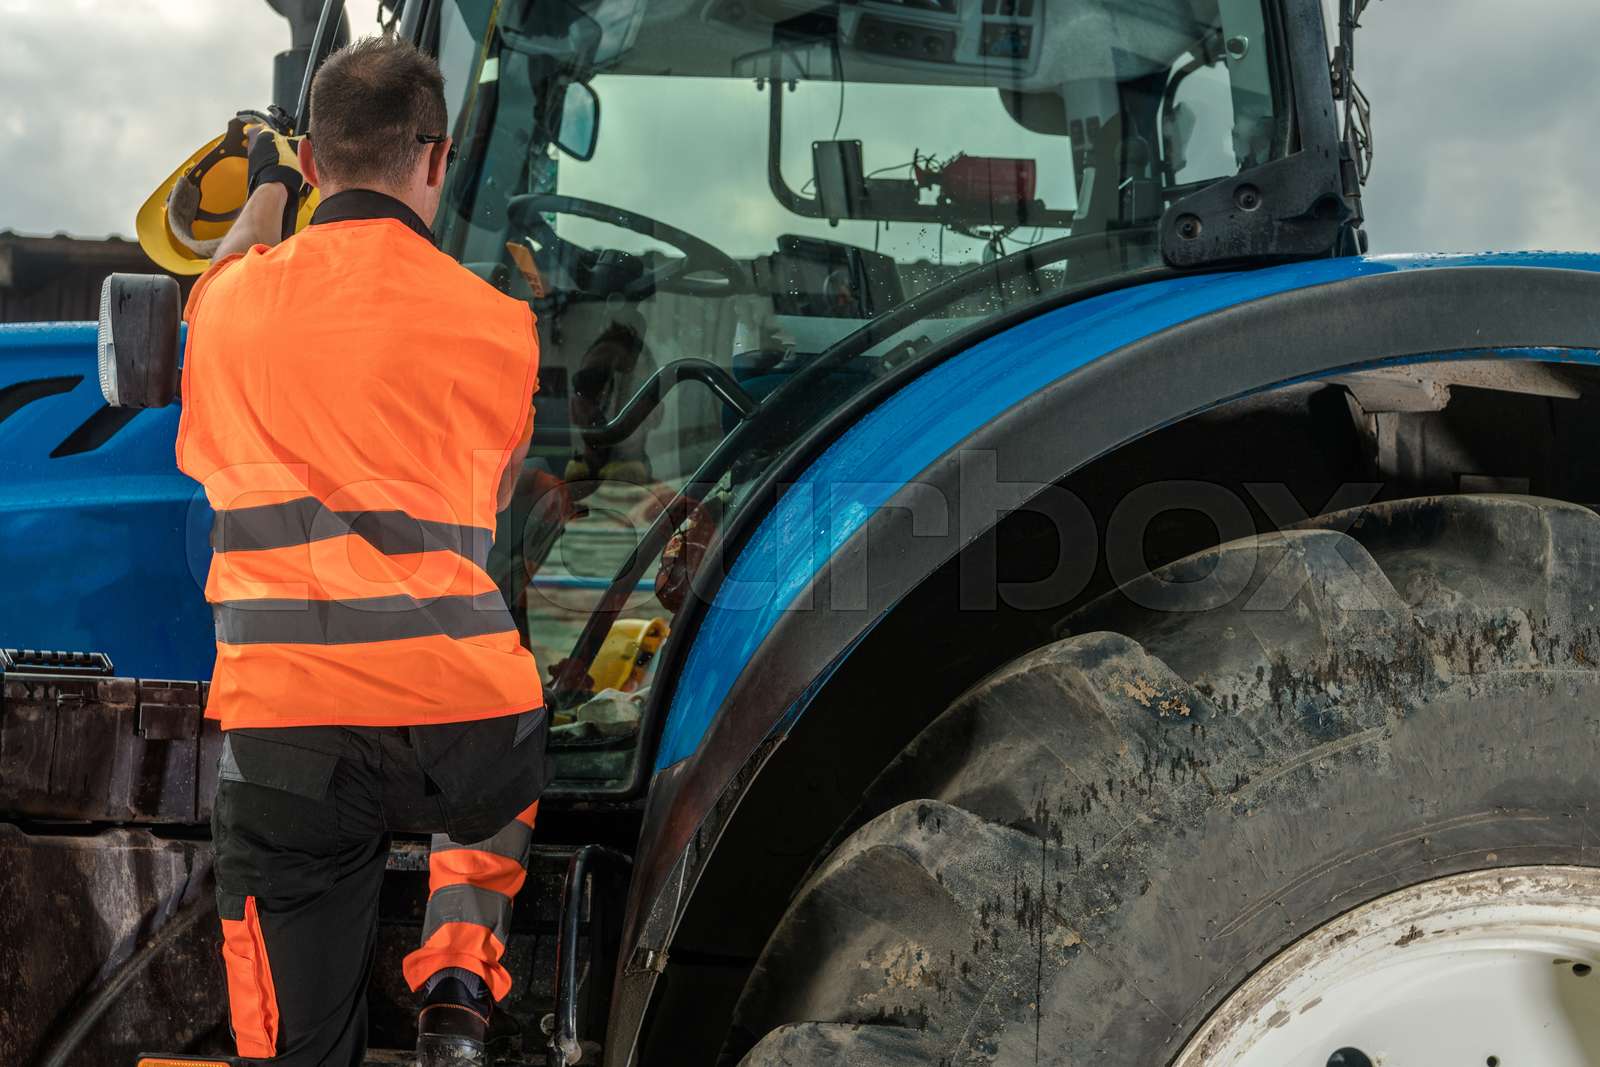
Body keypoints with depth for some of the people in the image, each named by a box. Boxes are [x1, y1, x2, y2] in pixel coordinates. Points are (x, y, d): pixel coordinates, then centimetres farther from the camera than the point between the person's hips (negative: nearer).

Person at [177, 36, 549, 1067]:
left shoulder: (231, 298, 7)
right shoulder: (500, 325, 3)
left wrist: (269, 190, 53)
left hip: (283, 719, 0)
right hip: (460, 709, 0)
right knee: (503, 799, 36)